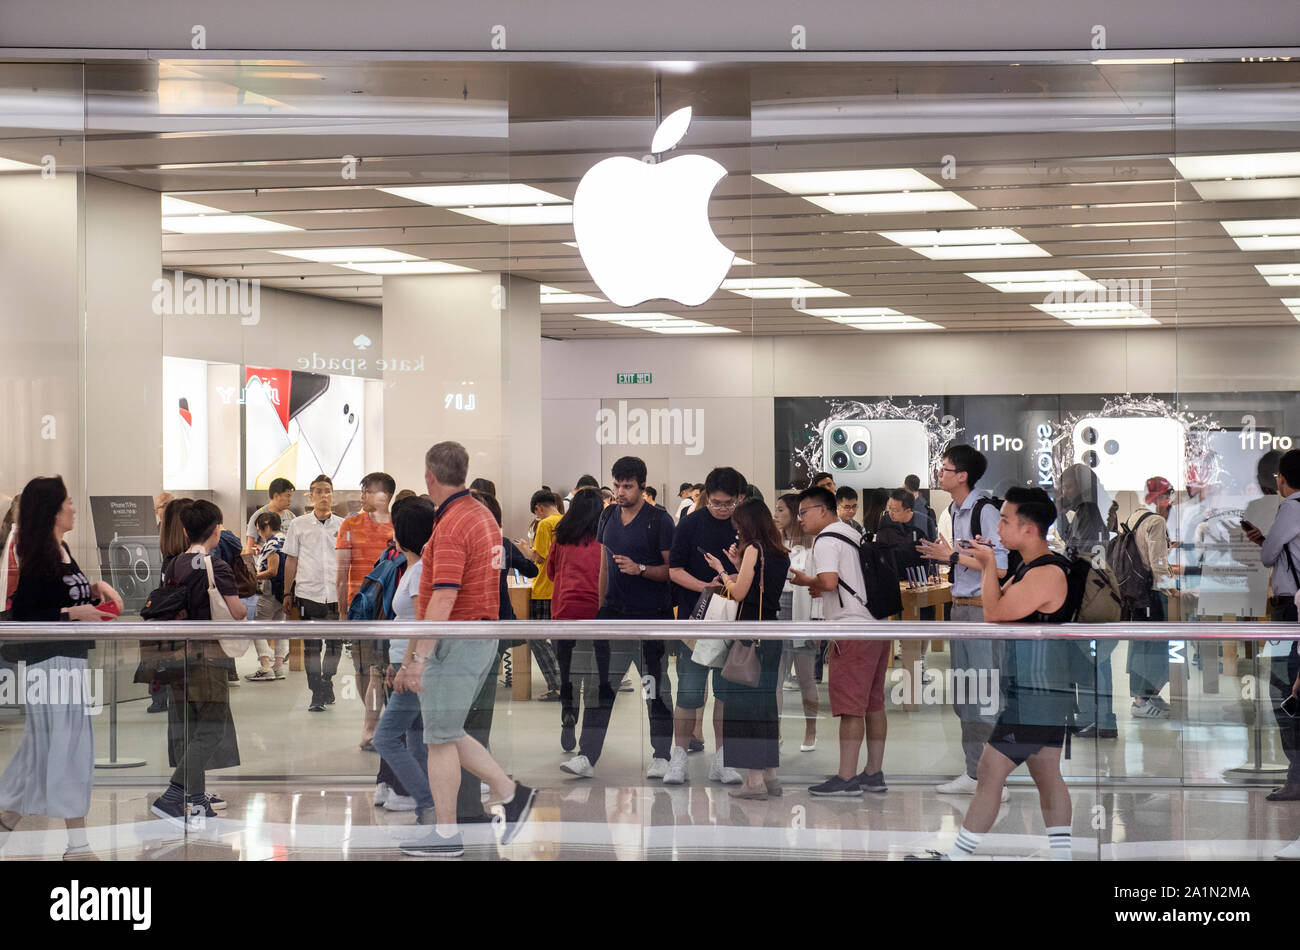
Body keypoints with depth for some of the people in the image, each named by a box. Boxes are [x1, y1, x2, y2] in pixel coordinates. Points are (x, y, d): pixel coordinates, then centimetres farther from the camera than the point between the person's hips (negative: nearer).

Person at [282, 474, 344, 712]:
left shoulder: (342, 526, 8)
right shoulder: (298, 525, 6)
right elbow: (291, 561, 10)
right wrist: (287, 593, 7)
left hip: (336, 594, 1)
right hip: (308, 593, -1)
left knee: (335, 644, 6)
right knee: (311, 647, -1)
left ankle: (326, 683, 28)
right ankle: (317, 694, 4)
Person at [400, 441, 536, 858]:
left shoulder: (451, 527, -19)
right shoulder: (482, 515, 12)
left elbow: (443, 600, -25)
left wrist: (419, 657, -25)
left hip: (456, 644, -9)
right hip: (481, 640, 9)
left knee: (440, 738, -1)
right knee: (446, 734, 16)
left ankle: (446, 835, 4)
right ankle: (511, 794, 15)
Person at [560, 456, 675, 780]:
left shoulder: (659, 521, -7)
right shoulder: (608, 517, 10)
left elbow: (674, 570, -7)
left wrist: (640, 569, -22)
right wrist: (600, 607, 20)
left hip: (652, 616, -4)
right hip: (614, 612, 4)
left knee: (657, 689, 3)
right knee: (600, 685, -3)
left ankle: (661, 757, 14)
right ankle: (586, 756, -4)